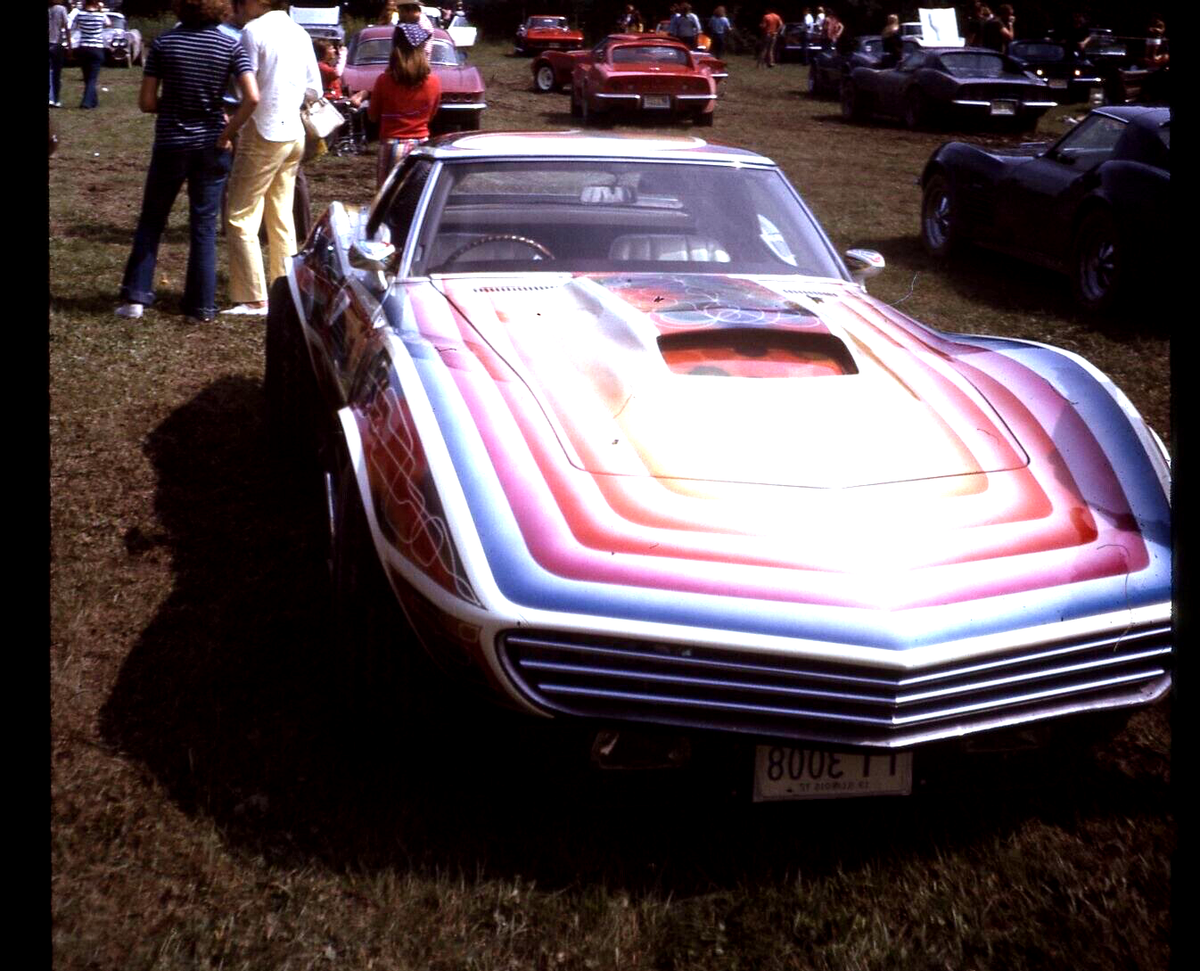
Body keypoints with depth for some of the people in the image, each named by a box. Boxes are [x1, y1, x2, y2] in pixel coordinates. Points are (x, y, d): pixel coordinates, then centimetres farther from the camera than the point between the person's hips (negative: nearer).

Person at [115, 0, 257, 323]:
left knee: (151, 221, 15)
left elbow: (146, 102, -6)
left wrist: (173, 106, 12)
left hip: (170, 145, 0)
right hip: (211, 147, 0)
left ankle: (135, 297, 11)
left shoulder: (163, 43, -7)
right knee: (204, 227, 9)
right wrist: (227, 130, -7)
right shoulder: (230, 46, -7)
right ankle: (201, 306, 10)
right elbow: (252, 98, -18)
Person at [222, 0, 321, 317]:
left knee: (242, 219, -2)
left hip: (264, 134, -8)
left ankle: (253, 300, -3)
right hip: (294, 133, 8)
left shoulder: (254, 30, -11)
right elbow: (314, 89, 14)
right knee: (281, 219, 14)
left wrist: (231, 127, -2)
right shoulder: (299, 32, 10)